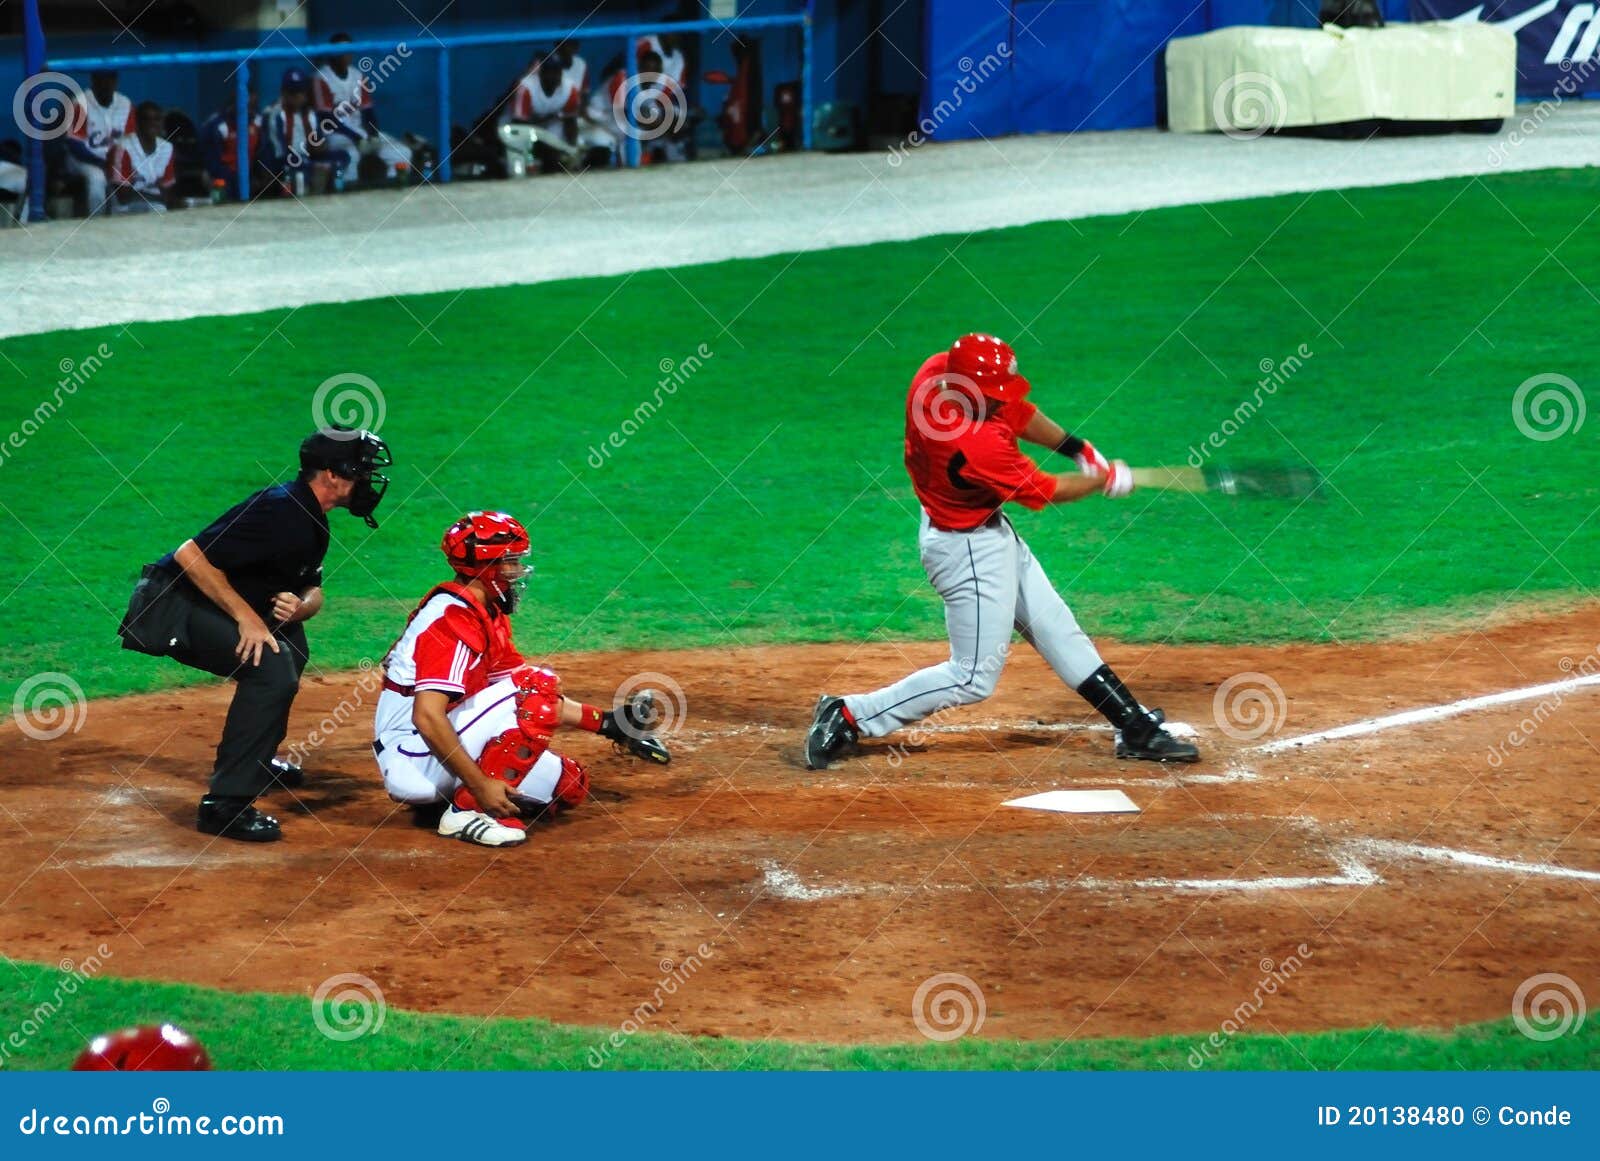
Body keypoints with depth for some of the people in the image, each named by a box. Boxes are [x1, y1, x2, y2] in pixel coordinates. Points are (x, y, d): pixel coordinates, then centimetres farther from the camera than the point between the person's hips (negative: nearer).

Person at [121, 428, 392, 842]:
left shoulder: (311, 520, 8)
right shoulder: (281, 512, -23)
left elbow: (313, 590, 18)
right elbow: (190, 554, -27)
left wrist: (300, 606, -8)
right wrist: (246, 617, -25)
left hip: (212, 605, 11)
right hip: (172, 605, -11)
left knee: (289, 642, 28)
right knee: (273, 669, -26)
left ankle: (254, 758, 39)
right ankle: (226, 804, -25)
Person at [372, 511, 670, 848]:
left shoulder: (490, 616, 13)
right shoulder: (453, 621, -19)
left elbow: (534, 699, 18)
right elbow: (427, 716, -29)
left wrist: (606, 723, 7)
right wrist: (481, 785, -30)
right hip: (413, 764, -10)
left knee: (569, 785, 10)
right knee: (538, 684, -21)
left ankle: (442, 801, 10)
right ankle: (467, 810, -21)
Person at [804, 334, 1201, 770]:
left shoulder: (935, 372, -15)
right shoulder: (979, 446, -37)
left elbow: (1016, 413, 4)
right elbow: (1044, 491, -19)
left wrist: (1077, 447, 1)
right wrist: (1105, 479, -3)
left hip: (990, 533, 10)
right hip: (968, 549, -10)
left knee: (1056, 629, 17)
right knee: (974, 679, -2)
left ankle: (1137, 729, 26)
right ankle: (848, 717, 1)